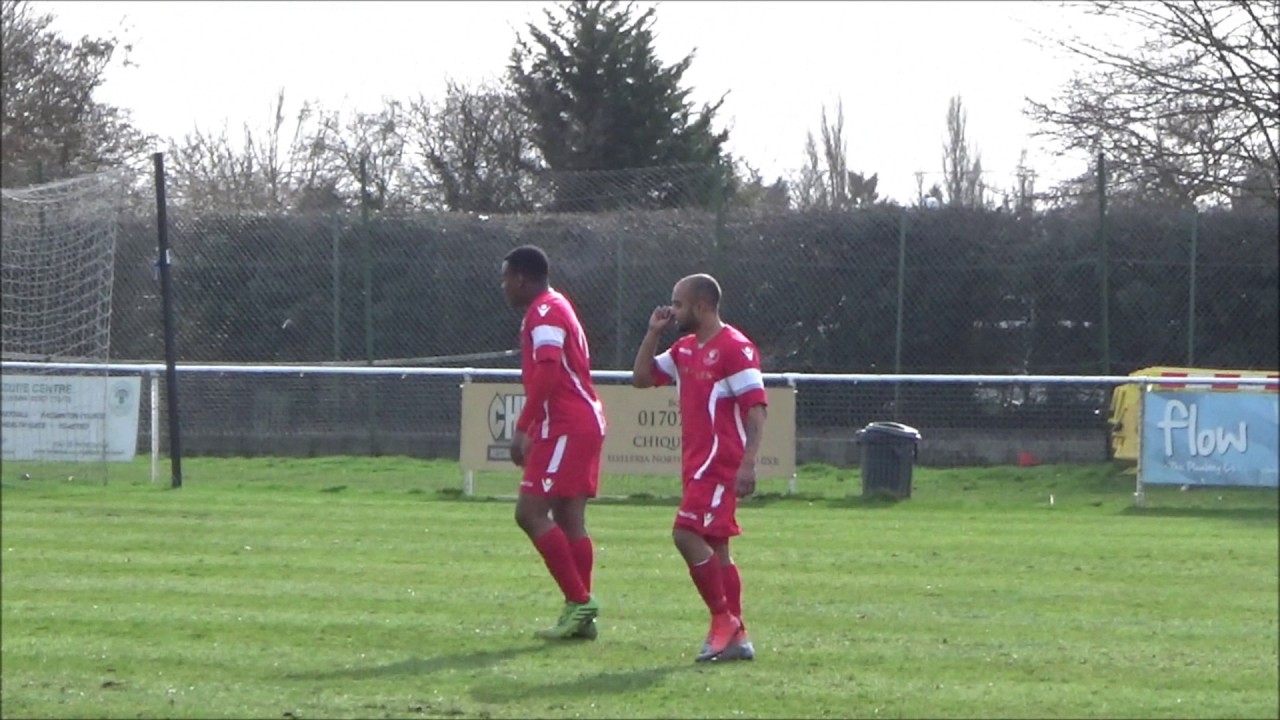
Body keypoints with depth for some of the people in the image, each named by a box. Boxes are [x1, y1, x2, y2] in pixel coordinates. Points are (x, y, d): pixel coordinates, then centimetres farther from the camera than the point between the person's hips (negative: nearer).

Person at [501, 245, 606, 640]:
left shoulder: (544, 312, -11)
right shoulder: (555, 307, 21)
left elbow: (547, 373, -23)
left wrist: (522, 428, -22)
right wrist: (532, 431, 24)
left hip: (566, 427, -10)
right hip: (584, 424, 10)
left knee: (530, 512, -11)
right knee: (568, 518, 9)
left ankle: (578, 601, -14)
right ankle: (580, 614, 7)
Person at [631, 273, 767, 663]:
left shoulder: (735, 348, -13)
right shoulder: (686, 349, 15)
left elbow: (757, 407, -18)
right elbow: (641, 377, 23)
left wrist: (748, 463, -26)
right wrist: (653, 333, 11)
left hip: (719, 462, -10)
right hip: (698, 462, 10)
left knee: (687, 533, -17)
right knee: (713, 546, 9)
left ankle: (724, 619, -10)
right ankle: (736, 637, 11)